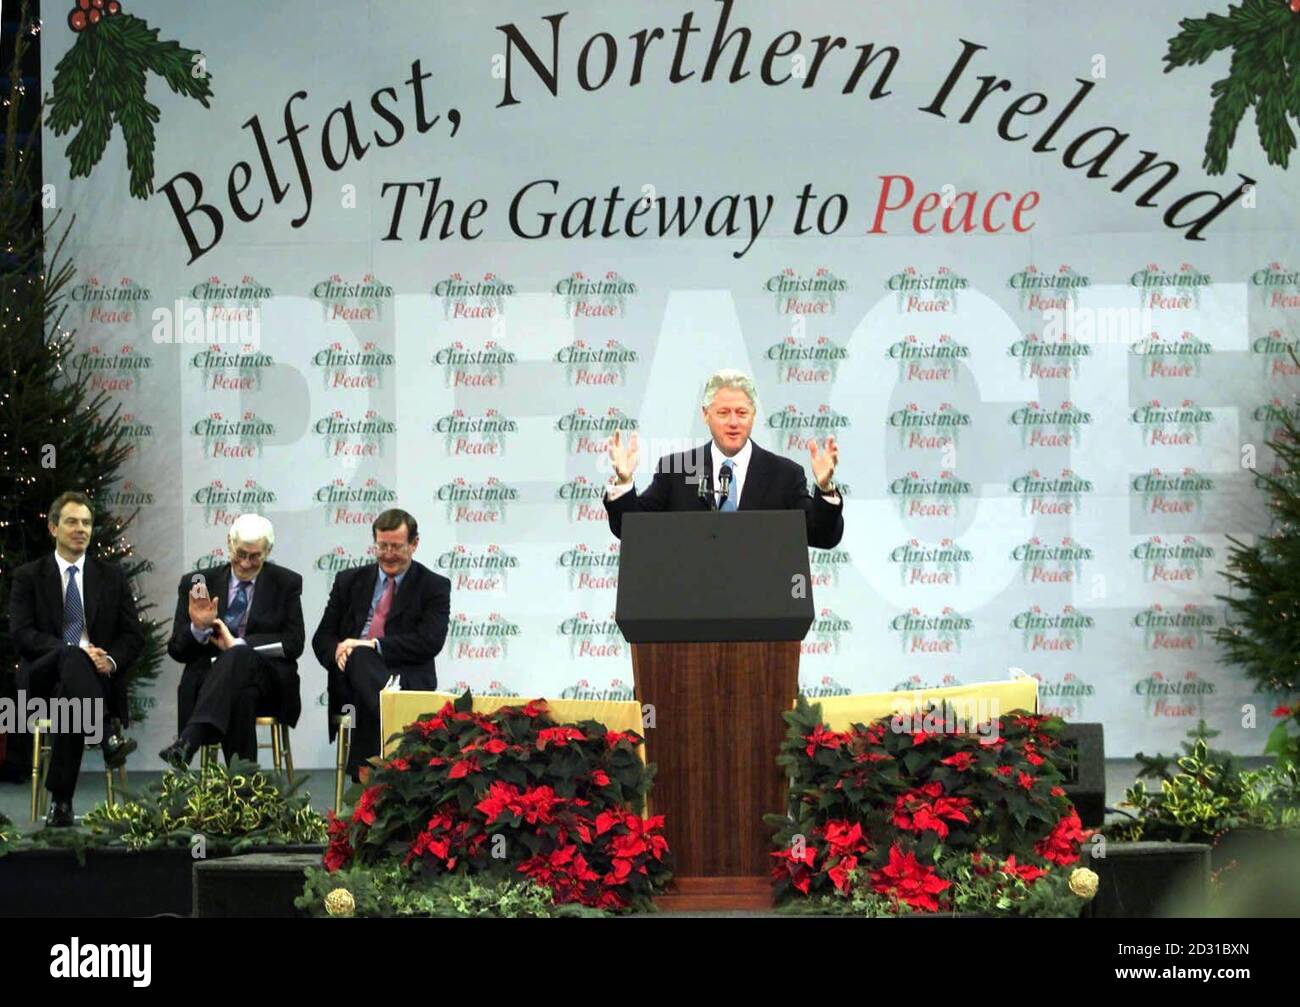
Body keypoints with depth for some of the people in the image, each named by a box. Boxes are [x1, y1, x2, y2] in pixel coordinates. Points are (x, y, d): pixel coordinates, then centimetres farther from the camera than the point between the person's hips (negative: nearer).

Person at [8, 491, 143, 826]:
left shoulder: (112, 576, 17)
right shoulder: (28, 576, 11)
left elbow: (134, 635, 12)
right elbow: (21, 633, -3)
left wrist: (111, 660, -11)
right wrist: (77, 652, -18)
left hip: (98, 675, 1)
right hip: (43, 678, -1)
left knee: (69, 696, -37)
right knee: (71, 657, -38)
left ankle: (60, 800, -36)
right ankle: (107, 737, -52)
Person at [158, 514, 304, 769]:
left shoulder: (286, 583, 11)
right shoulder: (199, 584, 13)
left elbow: (294, 644, 0)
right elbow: (177, 650, 11)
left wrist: (238, 644, -11)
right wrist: (198, 628, -12)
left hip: (269, 687, -1)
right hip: (210, 677, 1)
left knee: (238, 657, -38)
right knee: (240, 696, -39)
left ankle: (186, 744, -56)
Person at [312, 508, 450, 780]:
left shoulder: (434, 587, 10)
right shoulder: (350, 581, 21)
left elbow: (429, 641, -5)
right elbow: (322, 637, 18)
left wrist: (373, 645, -15)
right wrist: (338, 651, -9)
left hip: (407, 679, -3)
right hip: (350, 678, 3)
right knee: (359, 658, -36)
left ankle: (365, 769, -44)